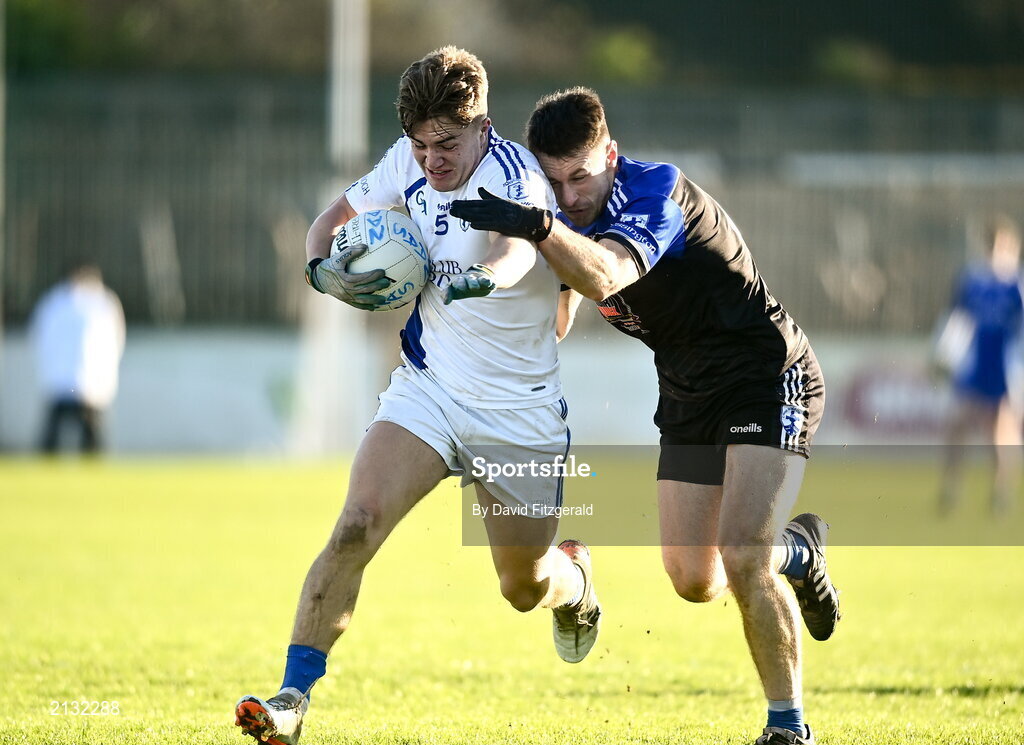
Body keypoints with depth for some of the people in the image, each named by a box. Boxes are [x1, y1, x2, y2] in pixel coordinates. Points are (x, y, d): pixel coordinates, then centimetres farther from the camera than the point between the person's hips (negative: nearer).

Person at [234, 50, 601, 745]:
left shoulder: (513, 175, -24)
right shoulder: (409, 162, -4)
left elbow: (518, 252, -44)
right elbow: (336, 217, 10)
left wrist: (479, 277, -65)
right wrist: (322, 267, -12)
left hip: (519, 411, -4)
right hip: (427, 388, 4)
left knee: (525, 587, 11)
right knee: (355, 528, -20)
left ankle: (576, 577, 49)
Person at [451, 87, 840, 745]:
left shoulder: (659, 190, -25)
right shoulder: (571, 221, -1)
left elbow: (605, 275, -45)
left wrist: (537, 226, -61)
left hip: (768, 376, -8)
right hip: (688, 395, 8)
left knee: (742, 557, -21)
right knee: (694, 580, 3)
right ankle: (798, 549, 36)